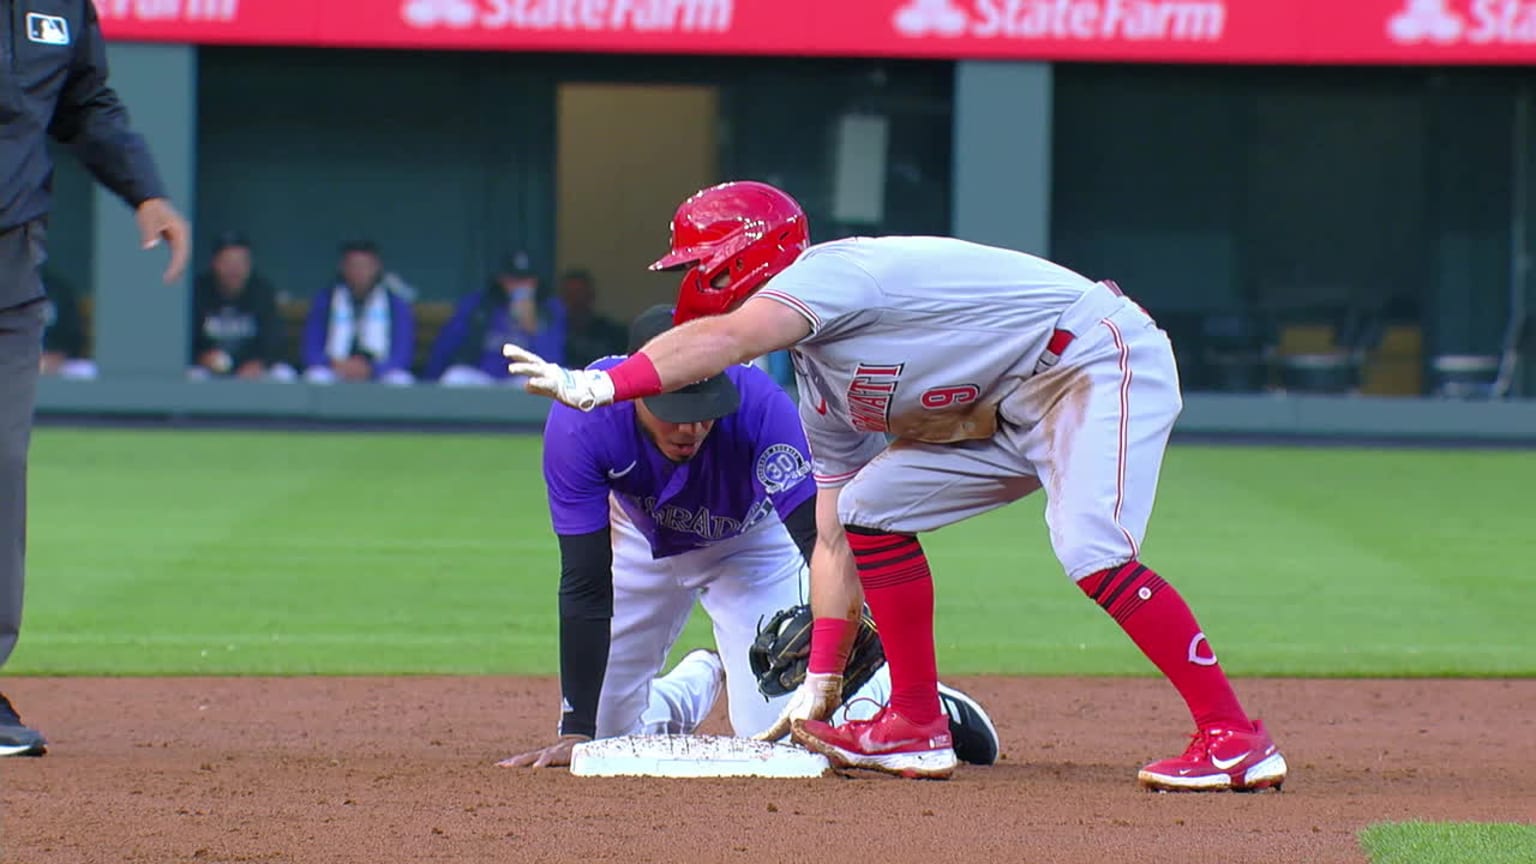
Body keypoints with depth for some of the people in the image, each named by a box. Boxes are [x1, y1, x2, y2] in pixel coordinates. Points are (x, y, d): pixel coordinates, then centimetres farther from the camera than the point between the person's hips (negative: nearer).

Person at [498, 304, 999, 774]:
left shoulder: (760, 406, -38)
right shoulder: (579, 424, -35)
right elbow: (586, 586, -33)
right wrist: (576, 732, -37)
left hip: (751, 543, -2)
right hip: (641, 543, 2)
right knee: (607, 735, -1)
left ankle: (895, 688, 17)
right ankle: (702, 682, 32)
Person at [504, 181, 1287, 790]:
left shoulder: (833, 270, -16)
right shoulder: (819, 383, 11)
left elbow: (726, 337, -36)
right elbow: (835, 542, 12)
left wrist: (602, 385, -42)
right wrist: (819, 685, 6)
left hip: (1096, 361, -10)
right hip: (1006, 413, 10)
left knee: (1091, 550, -26)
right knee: (871, 507, 6)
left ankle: (1233, 735, -23)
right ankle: (915, 723, 8)